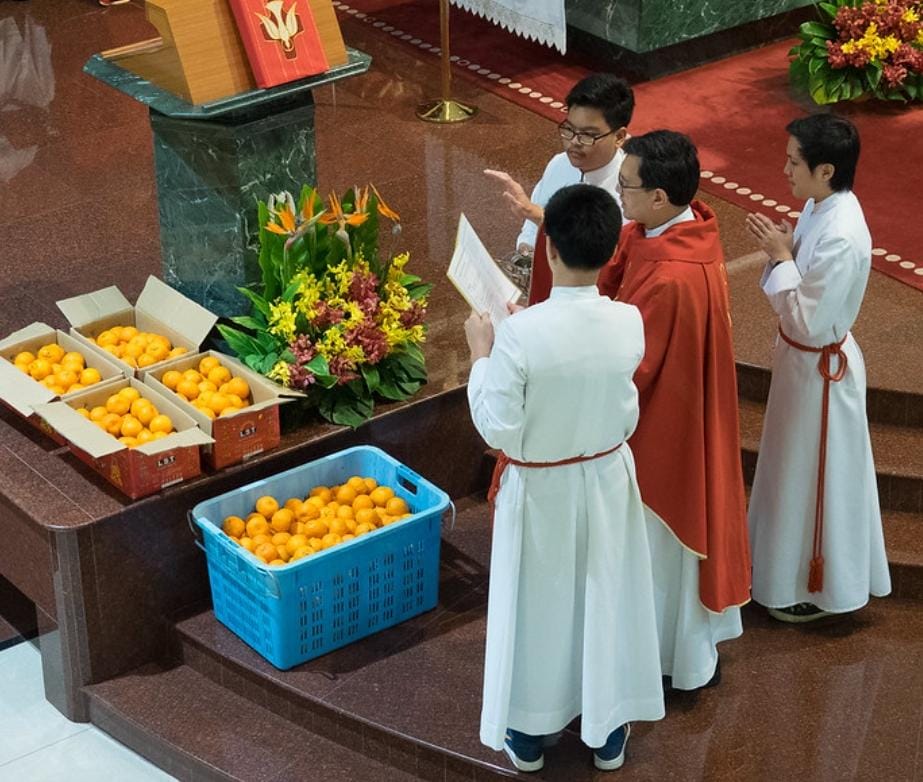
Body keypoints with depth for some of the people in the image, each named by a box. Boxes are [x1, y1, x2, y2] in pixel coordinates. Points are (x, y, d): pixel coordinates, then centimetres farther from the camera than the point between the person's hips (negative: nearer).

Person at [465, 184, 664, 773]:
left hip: (540, 491, -3)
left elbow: (498, 430, -21)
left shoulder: (520, 334, -29)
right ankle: (608, 731, 37)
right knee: (605, 598, 21)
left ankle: (529, 734, 35)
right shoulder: (629, 323, -16)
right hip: (607, 480, 3)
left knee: (538, 604, 17)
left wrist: (481, 354, -10)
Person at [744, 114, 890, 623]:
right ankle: (796, 568, 44)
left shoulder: (841, 238, -32)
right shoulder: (820, 207, -4)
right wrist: (782, 246, -10)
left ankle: (820, 589, 28)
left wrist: (781, 257, -23)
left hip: (820, 368, -9)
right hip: (802, 358, 9)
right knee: (798, 468, 25)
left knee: (815, 476, 9)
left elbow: (807, 320, -28)